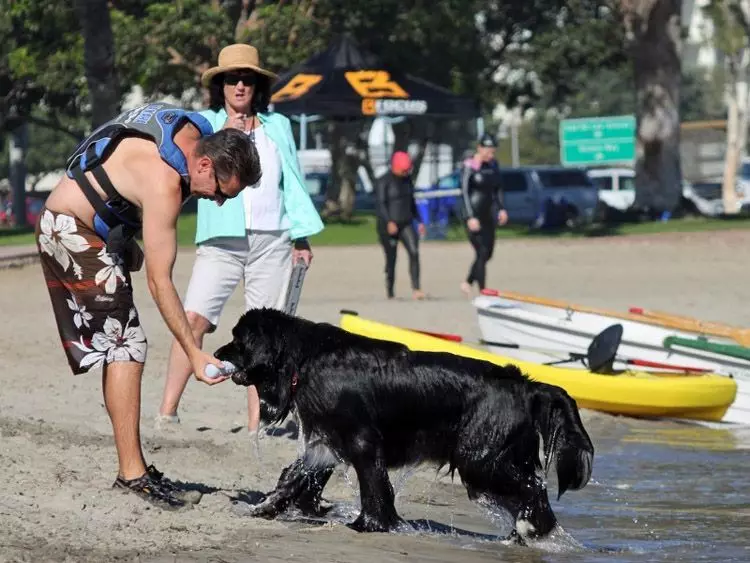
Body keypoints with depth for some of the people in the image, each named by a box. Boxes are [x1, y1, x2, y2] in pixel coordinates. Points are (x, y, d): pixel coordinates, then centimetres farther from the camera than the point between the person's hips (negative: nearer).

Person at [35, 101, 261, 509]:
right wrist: (195, 355, -28)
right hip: (72, 232, -10)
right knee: (125, 349, -15)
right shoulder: (164, 184, -31)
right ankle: (132, 474, -18)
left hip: (101, 228, 10)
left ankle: (133, 467, 10)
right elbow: (159, 281, -29)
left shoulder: (195, 132, -4)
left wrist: (129, 243, 19)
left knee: (121, 348, 8)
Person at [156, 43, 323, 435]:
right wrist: (223, 136, -15)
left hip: (271, 241, 2)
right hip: (221, 241, -2)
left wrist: (302, 237, 10)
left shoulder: (277, 126, 13)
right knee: (193, 319, -16)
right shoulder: (205, 123, 10)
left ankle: (256, 424, 0)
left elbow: (292, 183, 15)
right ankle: (167, 412, -16)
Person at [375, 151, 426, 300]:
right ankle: (390, 292, 14)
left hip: (406, 224, 5)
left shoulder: (407, 179, 11)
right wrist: (389, 222, -29)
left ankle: (416, 289, -21)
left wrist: (419, 221, 17)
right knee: (391, 259, 1)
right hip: (389, 225, -5)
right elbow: (380, 203, -17)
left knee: (414, 252, -15)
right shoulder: (384, 181, -9)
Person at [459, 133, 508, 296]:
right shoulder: (470, 166, -12)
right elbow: (464, 192, -15)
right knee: (482, 253, -11)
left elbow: (497, 189, 18)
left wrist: (501, 209, 8)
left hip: (487, 215, 7)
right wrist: (470, 217, -21)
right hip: (474, 215, -7)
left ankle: (468, 283, 29)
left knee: (487, 253, 11)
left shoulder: (493, 165, 8)